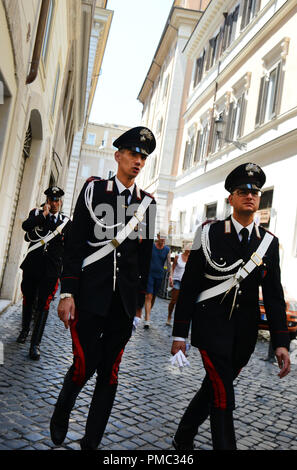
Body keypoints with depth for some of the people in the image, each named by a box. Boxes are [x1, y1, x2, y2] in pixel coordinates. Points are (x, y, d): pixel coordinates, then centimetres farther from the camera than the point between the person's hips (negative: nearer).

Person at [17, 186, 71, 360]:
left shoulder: (66, 221, 7)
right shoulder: (37, 213, 8)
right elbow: (25, 226, -14)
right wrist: (44, 214, -13)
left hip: (51, 269, -1)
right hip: (32, 265, 2)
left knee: (44, 305, -5)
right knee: (28, 300, 15)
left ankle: (35, 344, -3)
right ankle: (25, 330, 39)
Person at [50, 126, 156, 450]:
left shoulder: (147, 202, 9)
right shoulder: (94, 189, 1)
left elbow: (145, 254, 12)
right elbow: (75, 244, -4)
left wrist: (139, 298, 12)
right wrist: (68, 293, -9)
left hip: (124, 299, 3)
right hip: (91, 293, -3)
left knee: (109, 372, 7)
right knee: (85, 365, -4)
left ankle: (91, 442, 22)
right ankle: (60, 416, 28)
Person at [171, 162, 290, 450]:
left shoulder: (269, 243, 4)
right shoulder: (210, 233, -6)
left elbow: (274, 295, 3)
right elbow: (189, 286, -5)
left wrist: (281, 342, -5)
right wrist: (179, 334, -6)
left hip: (245, 333, 4)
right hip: (212, 327, -4)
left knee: (213, 389, 17)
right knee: (223, 398, -8)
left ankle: (183, 439, 39)